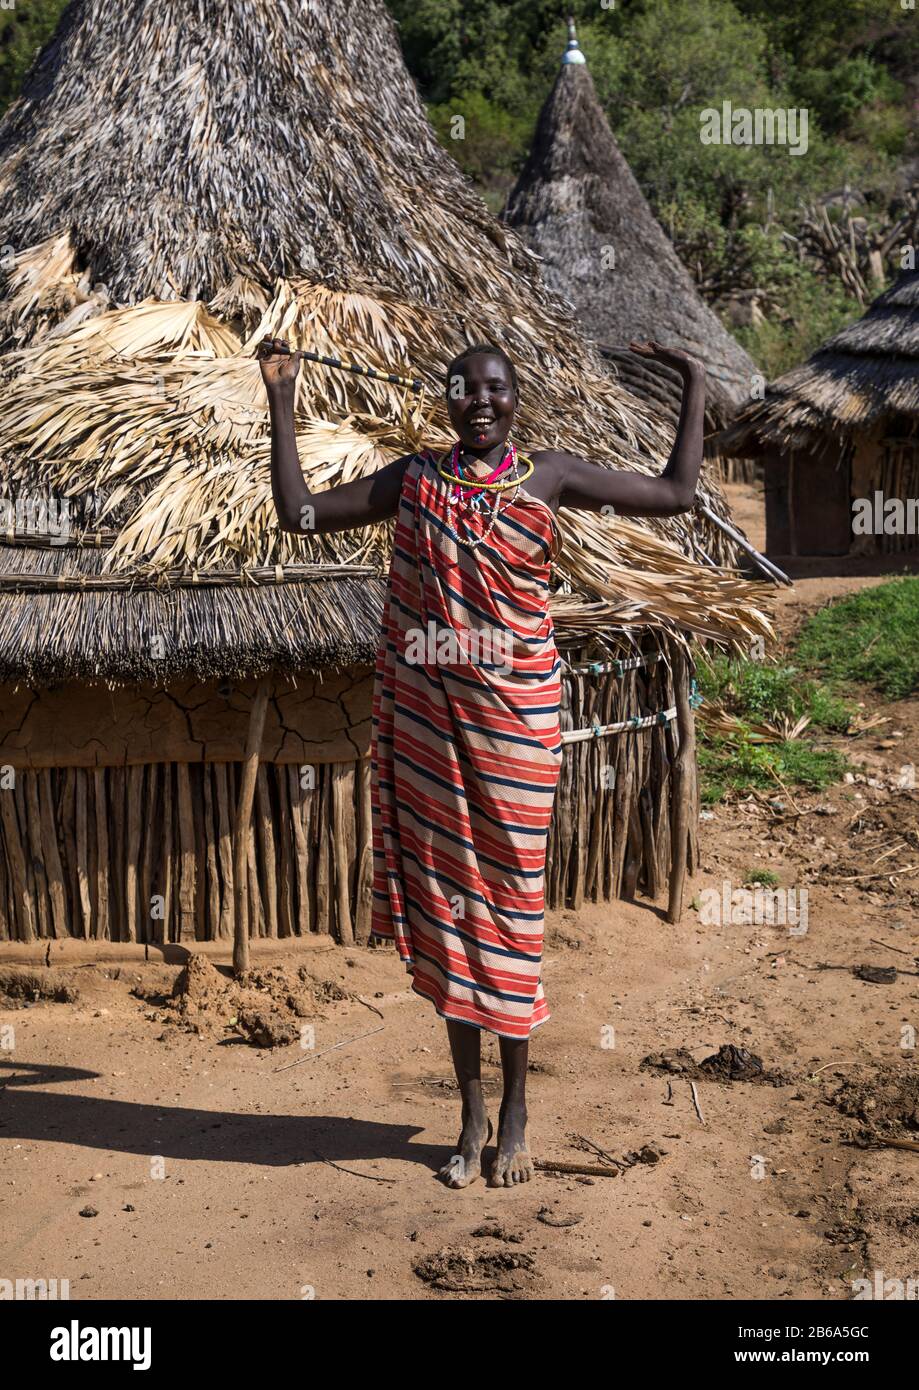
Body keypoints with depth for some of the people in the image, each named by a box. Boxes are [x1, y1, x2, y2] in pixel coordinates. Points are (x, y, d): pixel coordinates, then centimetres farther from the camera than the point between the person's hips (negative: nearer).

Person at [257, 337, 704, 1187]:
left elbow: (676, 493, 7)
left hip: (515, 717, -2)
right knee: (445, 895, 7)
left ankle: (515, 1112, 19)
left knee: (510, 899, 3)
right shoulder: (414, 479, 8)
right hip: (428, 717, 2)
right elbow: (299, 512, 8)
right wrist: (282, 400, 6)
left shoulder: (550, 476, 4)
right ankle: (472, 1115, 20)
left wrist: (694, 386, 6)